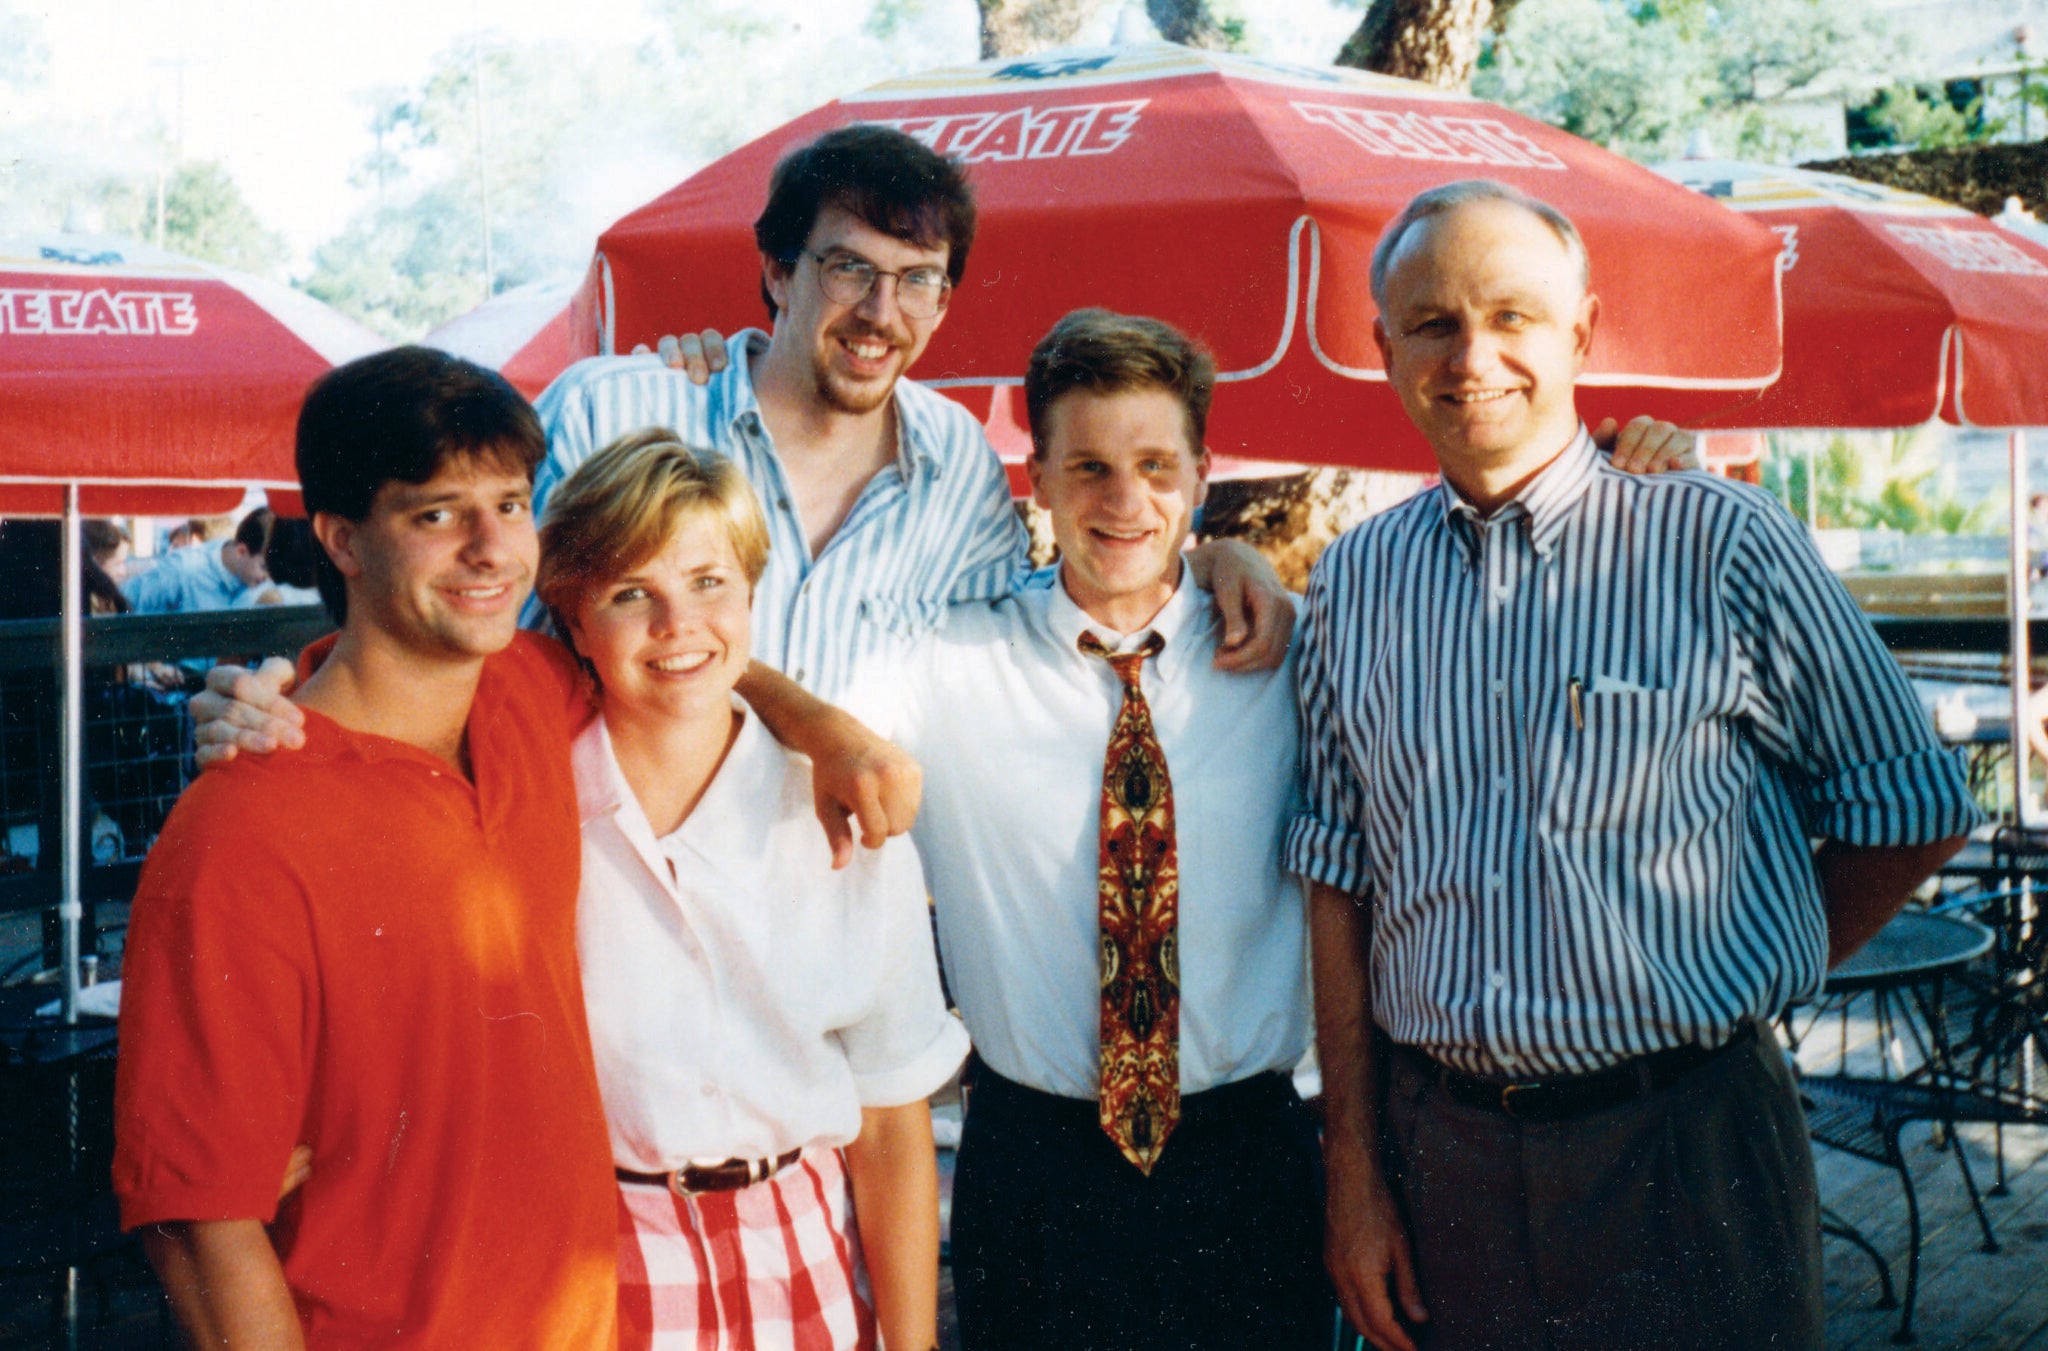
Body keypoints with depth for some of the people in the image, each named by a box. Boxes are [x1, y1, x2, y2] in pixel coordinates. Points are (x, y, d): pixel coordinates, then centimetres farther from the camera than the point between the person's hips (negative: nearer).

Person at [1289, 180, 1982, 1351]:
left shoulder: (1726, 545, -6)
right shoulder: (1354, 584, 5)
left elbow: (1914, 812, 1)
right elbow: (1338, 882, 6)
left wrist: (1733, 987, 4)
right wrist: (1353, 1174, 3)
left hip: (1685, 1152, -2)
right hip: (1441, 1152, 3)